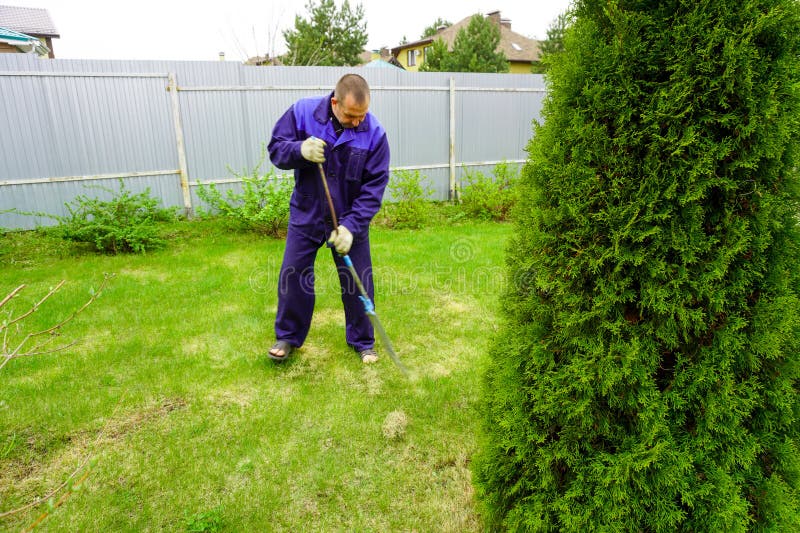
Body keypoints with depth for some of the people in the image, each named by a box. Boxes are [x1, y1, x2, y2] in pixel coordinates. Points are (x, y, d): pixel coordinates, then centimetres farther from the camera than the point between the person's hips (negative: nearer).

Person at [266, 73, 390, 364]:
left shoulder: (374, 132, -16)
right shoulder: (302, 111, -13)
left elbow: (374, 186, -14)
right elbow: (275, 148, -6)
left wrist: (351, 225, -21)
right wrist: (300, 149, -29)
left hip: (351, 220, -1)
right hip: (306, 215, 1)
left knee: (358, 282, 5)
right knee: (293, 275, 7)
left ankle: (362, 341, 26)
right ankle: (288, 336, 28)